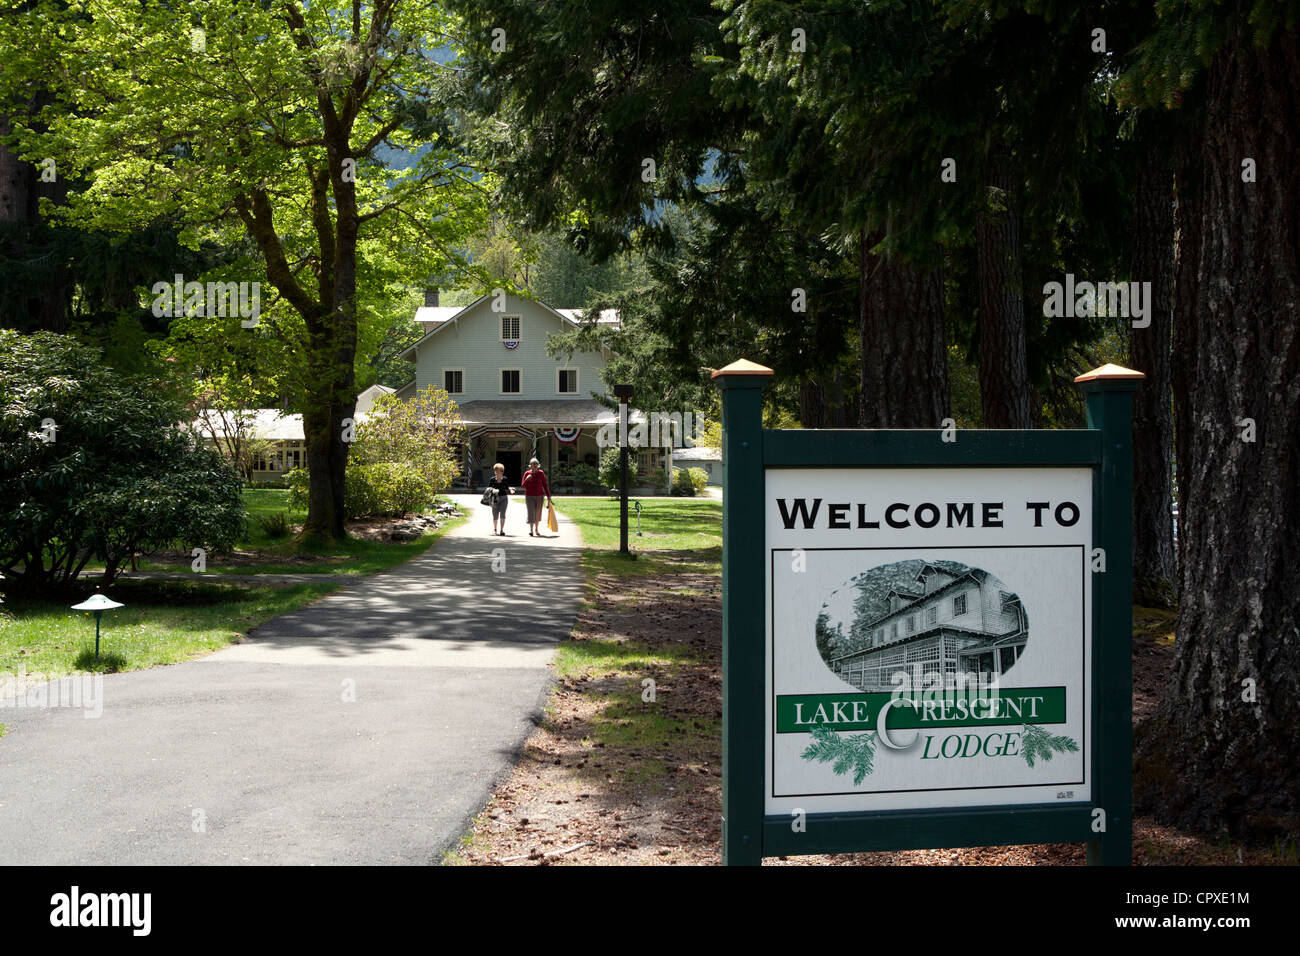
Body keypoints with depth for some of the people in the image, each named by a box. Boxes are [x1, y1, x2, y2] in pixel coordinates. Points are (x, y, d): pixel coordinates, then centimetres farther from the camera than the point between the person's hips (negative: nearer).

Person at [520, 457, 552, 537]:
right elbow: (523, 486, 0)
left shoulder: (541, 473, -1)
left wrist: (548, 496, 3)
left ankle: (536, 529, 26)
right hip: (529, 496, -1)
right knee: (531, 513, -10)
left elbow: (545, 485, 5)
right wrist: (527, 479, -19)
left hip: (539, 496, 1)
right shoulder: (527, 473, -2)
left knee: (538, 513, 9)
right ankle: (531, 530, -14)